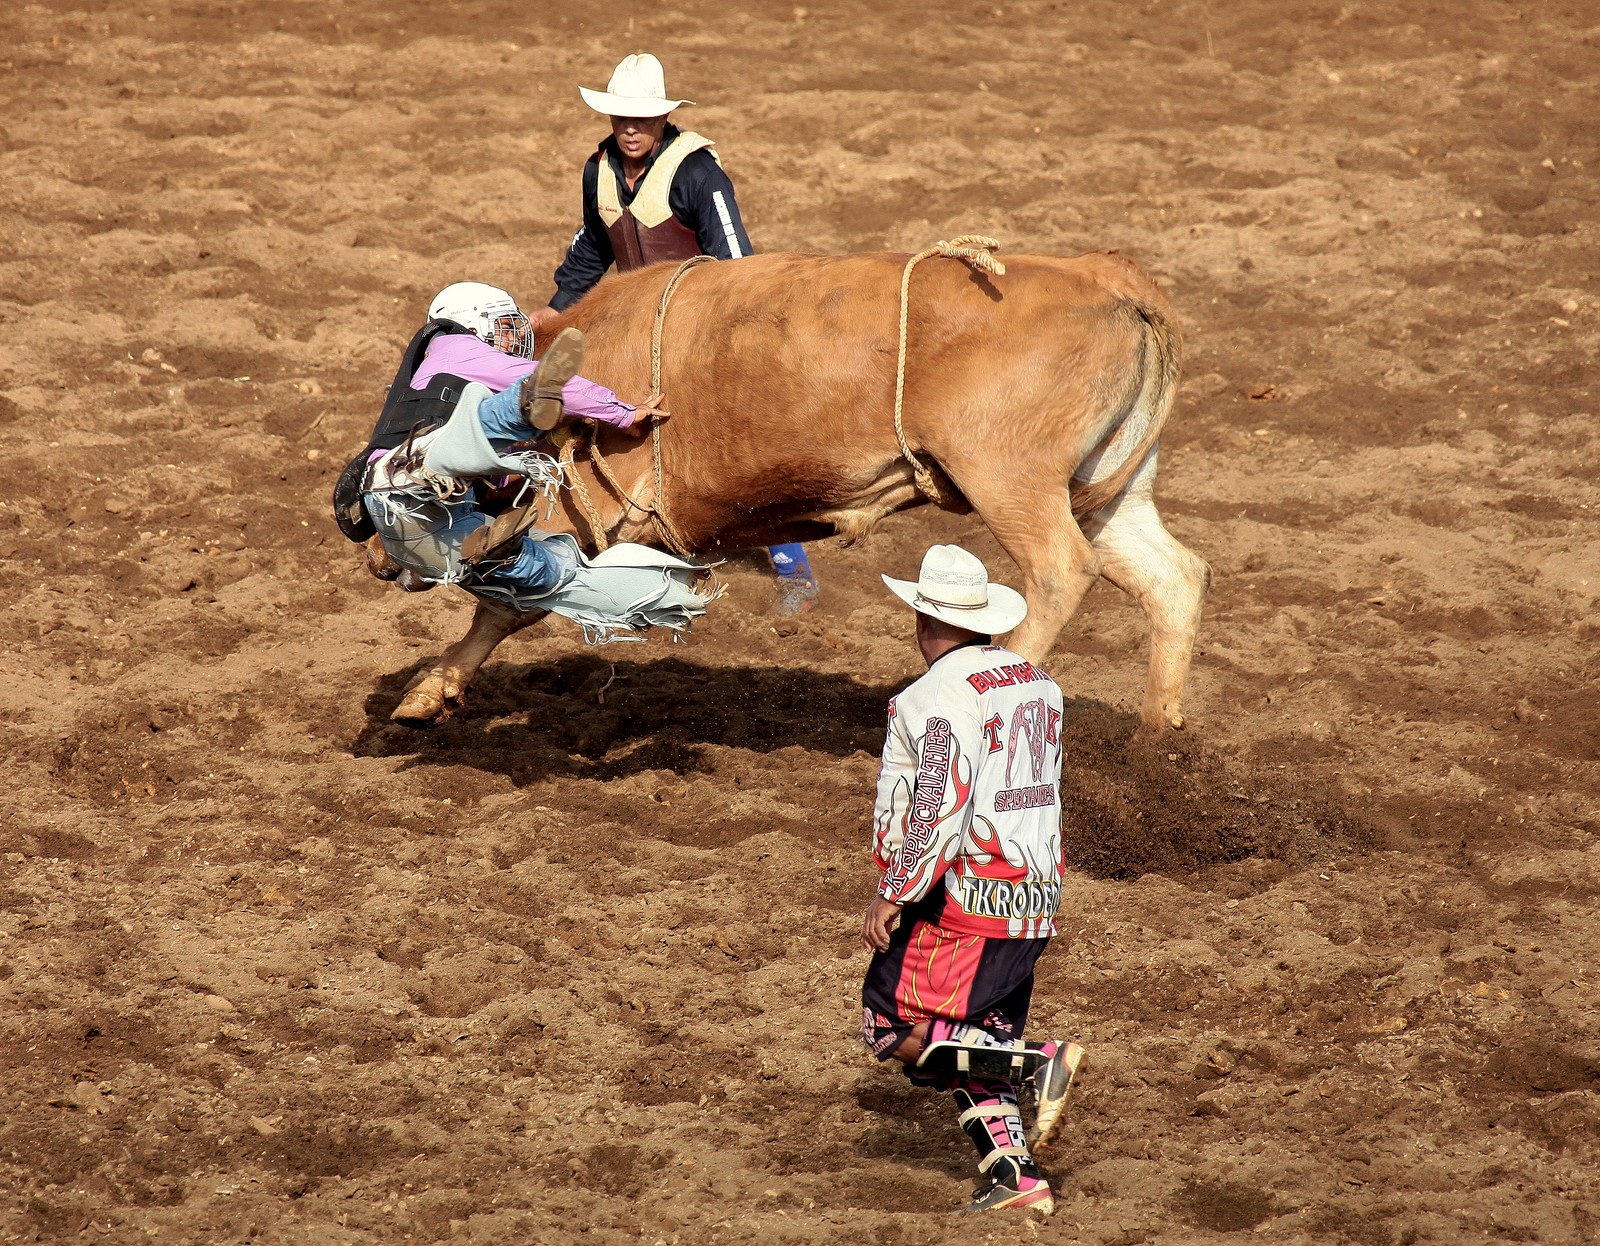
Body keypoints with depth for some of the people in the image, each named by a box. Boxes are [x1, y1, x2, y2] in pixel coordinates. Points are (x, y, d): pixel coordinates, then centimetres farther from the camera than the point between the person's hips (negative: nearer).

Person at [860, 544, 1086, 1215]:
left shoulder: (940, 695, -15)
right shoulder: (1038, 683, 12)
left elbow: (940, 807, -23)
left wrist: (894, 894, -20)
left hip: (962, 900, -9)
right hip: (1034, 899, 9)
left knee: (894, 1031, -4)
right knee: (970, 1044, 14)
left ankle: (1041, 1061, -13)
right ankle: (1014, 1174, 4)